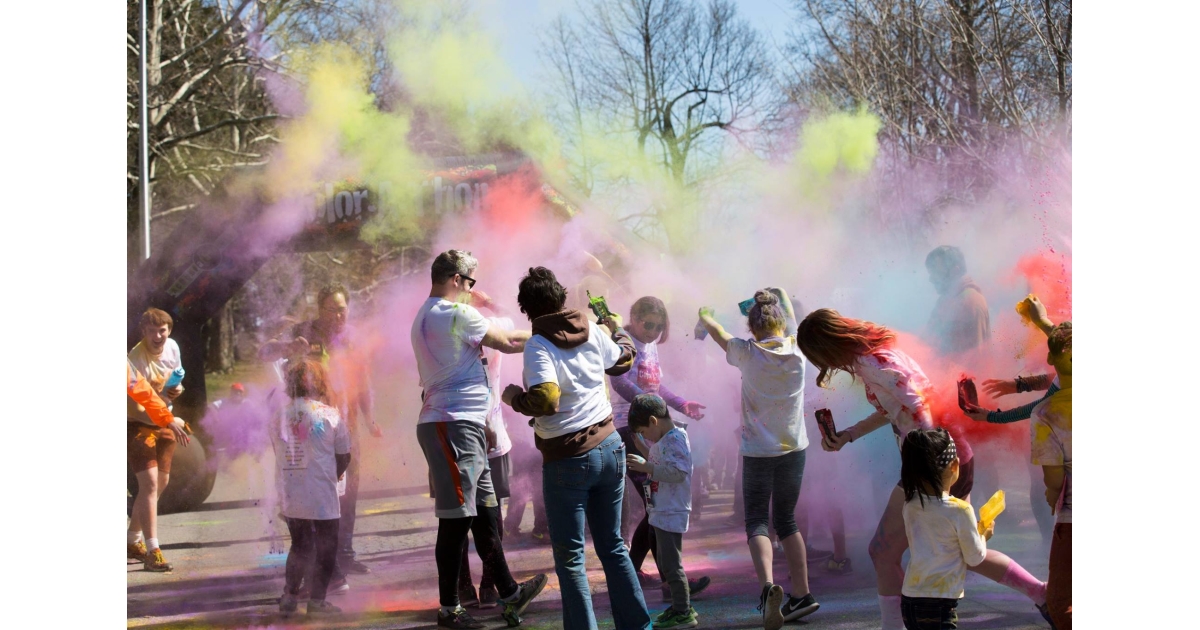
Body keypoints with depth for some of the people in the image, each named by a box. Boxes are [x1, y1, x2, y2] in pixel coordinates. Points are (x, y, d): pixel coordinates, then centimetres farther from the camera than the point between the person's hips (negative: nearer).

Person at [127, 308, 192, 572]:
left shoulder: (172, 347, -4)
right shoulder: (135, 360, -26)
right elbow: (135, 409, -29)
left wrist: (178, 388, -7)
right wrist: (170, 422, -37)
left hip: (165, 423, 8)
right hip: (138, 424, -8)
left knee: (160, 483, 15)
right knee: (149, 483, -17)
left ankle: (133, 541, 30)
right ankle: (152, 551, -16)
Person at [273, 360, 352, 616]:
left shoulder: (279, 418, 1)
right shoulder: (329, 415, -7)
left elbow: (279, 454, 7)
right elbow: (344, 457, -1)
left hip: (290, 497, 4)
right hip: (322, 497, -4)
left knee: (300, 545, 19)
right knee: (325, 547, 9)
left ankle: (289, 597, 15)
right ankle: (317, 601, 7)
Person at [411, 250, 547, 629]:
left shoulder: (425, 317, 20)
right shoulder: (456, 314, -10)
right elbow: (508, 342, -4)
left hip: (465, 427, 10)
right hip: (454, 425, -10)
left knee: (484, 514, 12)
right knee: (456, 520, -6)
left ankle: (509, 594, 16)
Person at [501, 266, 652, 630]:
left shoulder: (538, 345, -14)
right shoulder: (592, 333, 3)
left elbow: (546, 399, -27)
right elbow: (624, 359, 23)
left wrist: (514, 398, -8)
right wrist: (616, 327, 42)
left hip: (567, 460, -6)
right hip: (610, 449, 6)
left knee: (570, 557, 2)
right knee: (612, 545, 17)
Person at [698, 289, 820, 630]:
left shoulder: (748, 353, -8)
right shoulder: (797, 350, -1)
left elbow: (721, 336, 13)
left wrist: (705, 318, 33)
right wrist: (783, 297, 39)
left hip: (758, 452, -3)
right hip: (794, 449, 3)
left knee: (756, 522, -3)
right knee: (786, 521, 16)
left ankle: (768, 585, -29)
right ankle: (801, 594, 15)